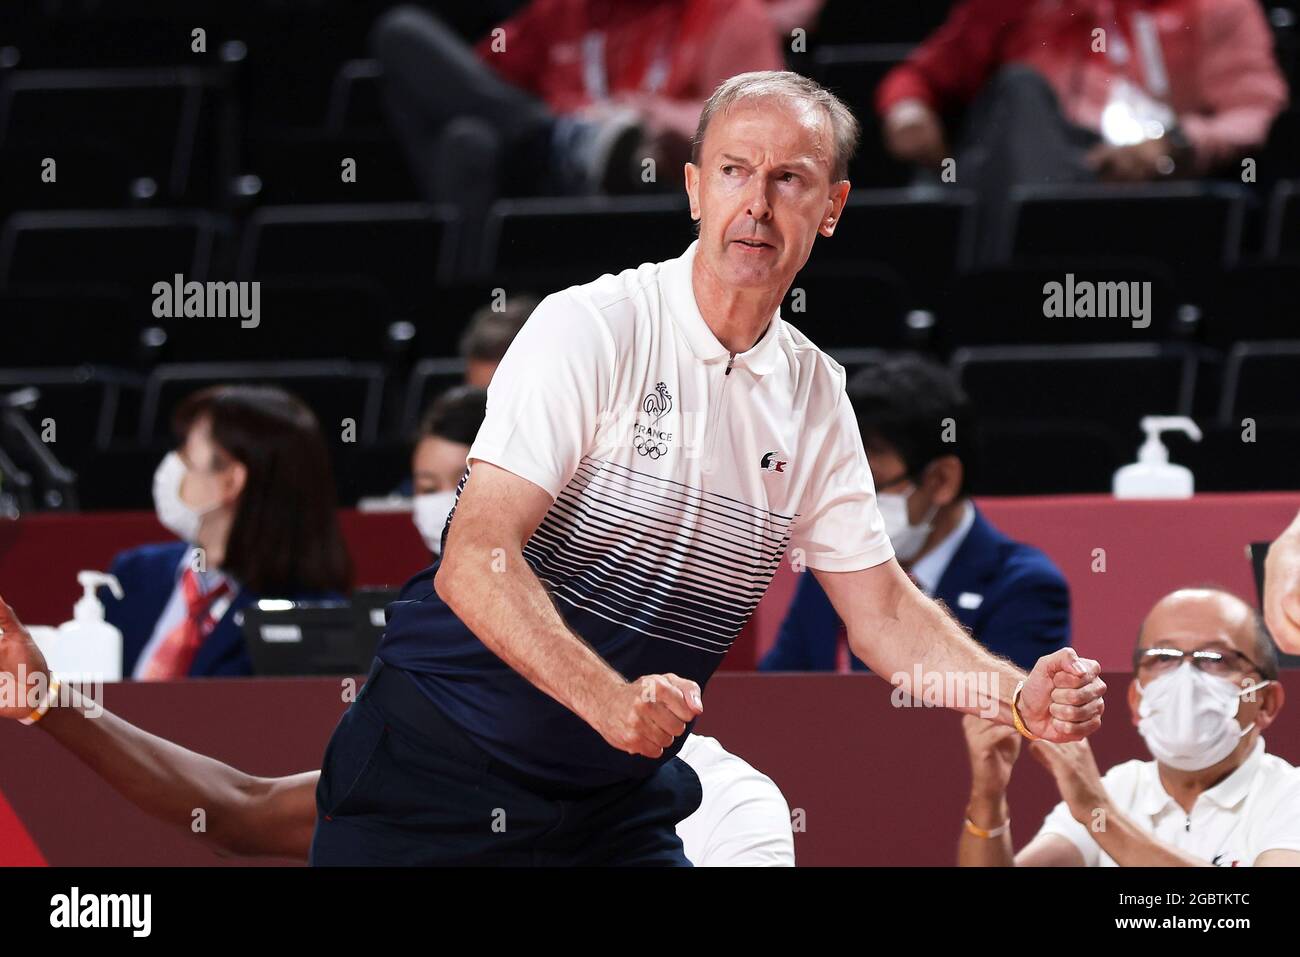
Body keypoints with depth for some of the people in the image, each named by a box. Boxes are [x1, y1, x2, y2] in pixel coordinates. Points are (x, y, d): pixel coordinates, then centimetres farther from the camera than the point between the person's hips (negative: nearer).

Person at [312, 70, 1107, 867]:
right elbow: (474, 563, -23)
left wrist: (1021, 698, -8)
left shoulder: (817, 395, 5)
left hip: (619, 805, 5)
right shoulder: (589, 325, -14)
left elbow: (881, 611, 10)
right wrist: (609, 699, -38)